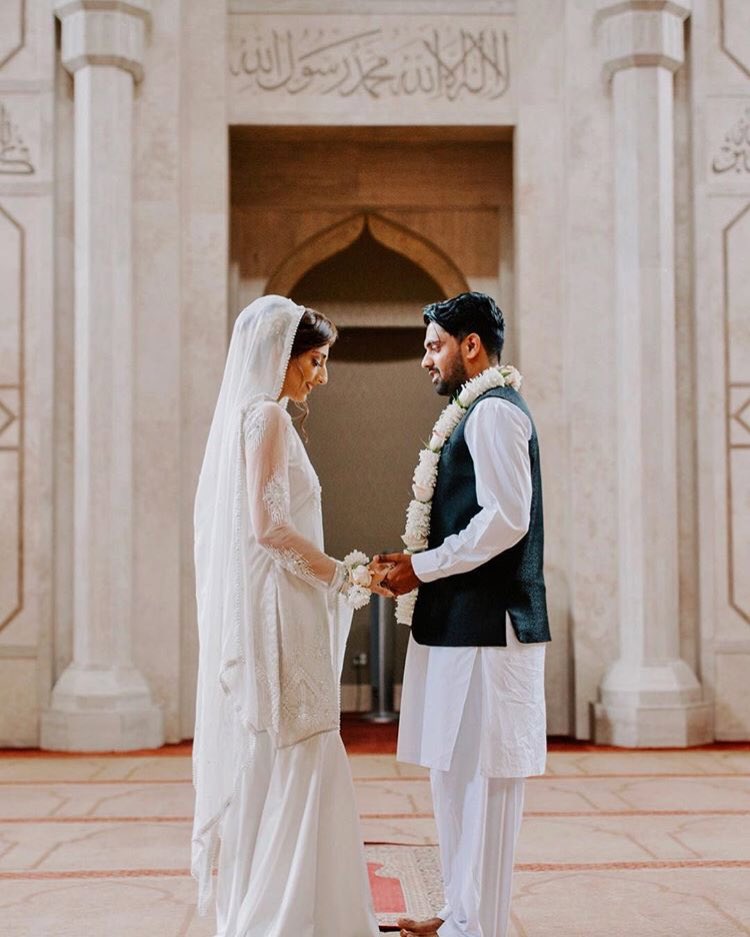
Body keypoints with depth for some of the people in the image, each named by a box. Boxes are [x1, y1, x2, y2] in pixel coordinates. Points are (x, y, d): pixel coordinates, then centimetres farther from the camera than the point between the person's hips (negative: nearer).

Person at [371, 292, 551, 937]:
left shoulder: (494, 410, -10)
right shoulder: (477, 413, 20)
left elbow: (507, 519, -20)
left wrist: (422, 567, -13)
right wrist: (415, 563, 11)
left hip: (485, 626, -10)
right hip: (462, 624, 10)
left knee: (483, 776, -4)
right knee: (455, 772, 14)